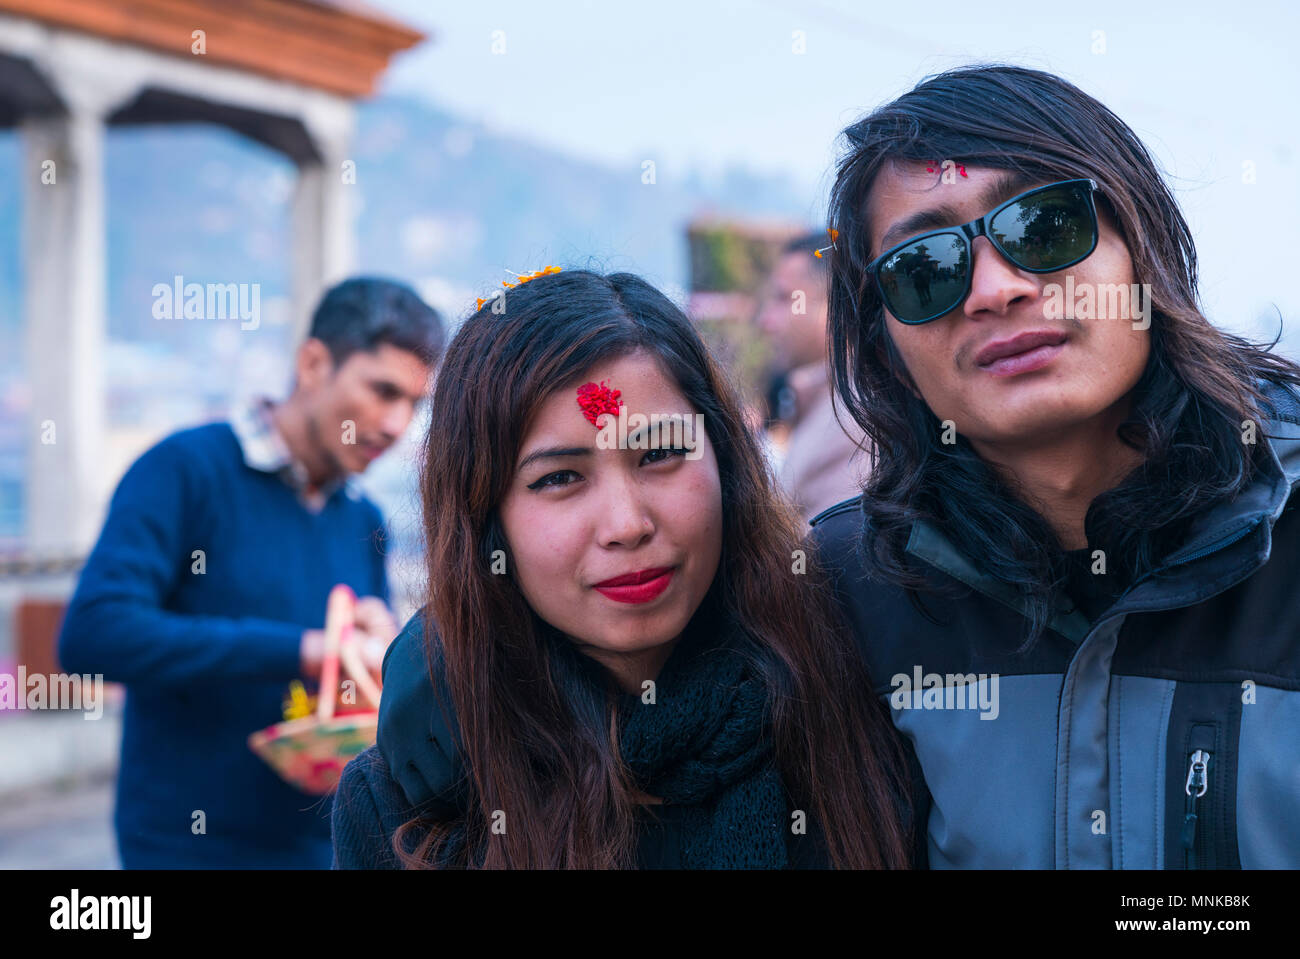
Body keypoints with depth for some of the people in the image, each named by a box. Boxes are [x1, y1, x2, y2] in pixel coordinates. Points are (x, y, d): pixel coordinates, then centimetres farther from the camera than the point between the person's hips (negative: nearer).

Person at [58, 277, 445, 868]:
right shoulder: (185, 469, -10)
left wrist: (382, 651, -7)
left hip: (323, 842, 6)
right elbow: (92, 636, -23)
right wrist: (300, 651, -24)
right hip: (189, 847, -6)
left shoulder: (365, 523, 9)